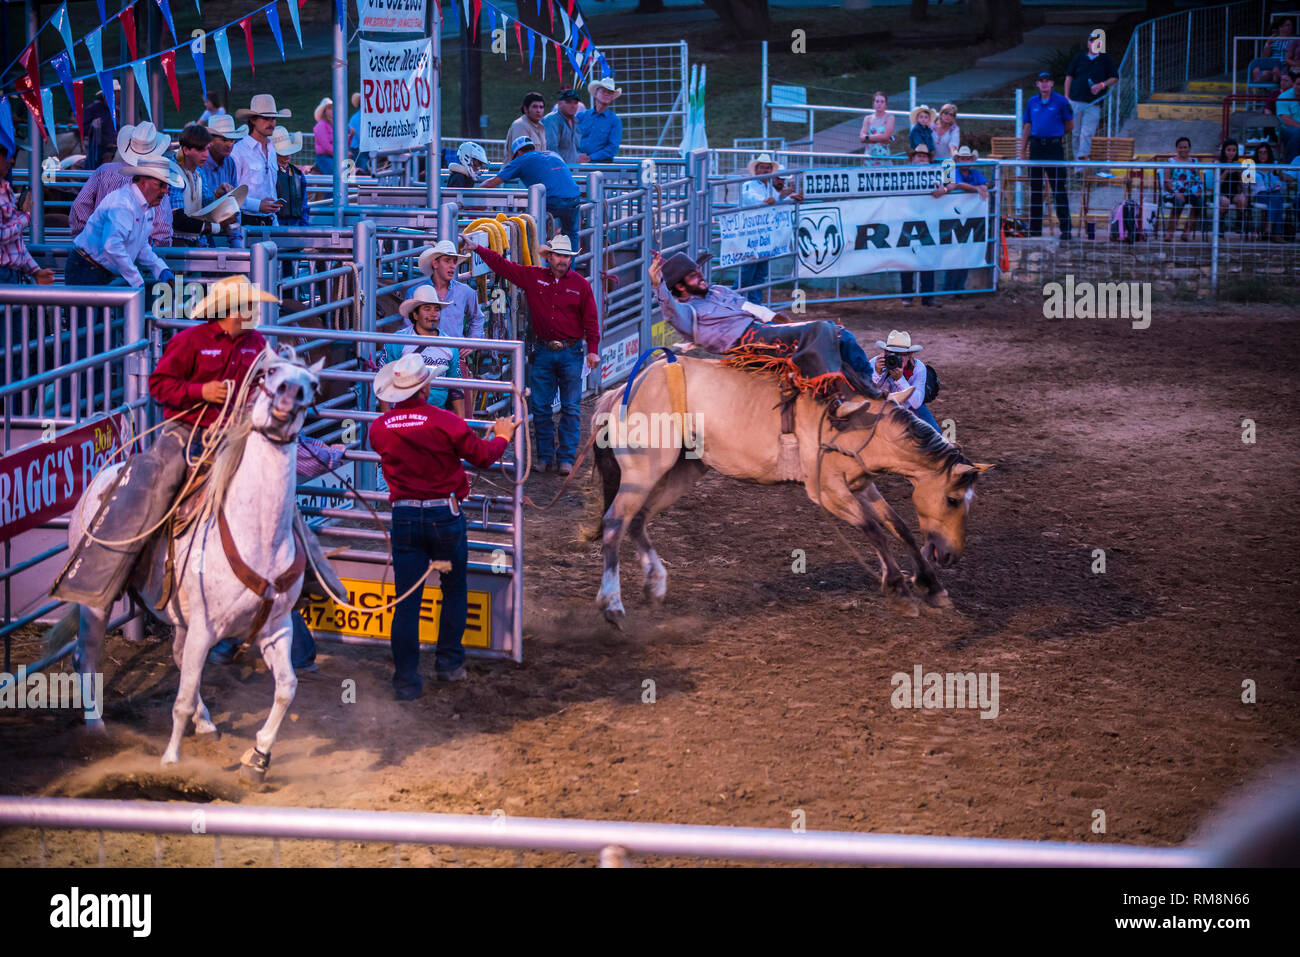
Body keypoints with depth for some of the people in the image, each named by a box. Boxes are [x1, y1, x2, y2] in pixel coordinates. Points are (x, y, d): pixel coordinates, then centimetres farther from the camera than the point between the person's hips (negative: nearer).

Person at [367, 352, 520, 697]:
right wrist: (501, 437, 20)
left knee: (407, 600, 3)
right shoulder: (445, 422, -12)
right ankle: (448, 662, 19)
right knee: (454, 590, 19)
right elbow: (482, 456, -1)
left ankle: (406, 680, 2)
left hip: (404, 517, 2)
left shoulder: (379, 429, -3)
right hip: (444, 515, -2)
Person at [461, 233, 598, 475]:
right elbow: (502, 265, 7)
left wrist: (593, 350, -4)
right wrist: (477, 249, 1)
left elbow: (590, 320, 3)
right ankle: (545, 457, 12)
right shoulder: (533, 277, 5)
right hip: (542, 352, 2)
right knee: (540, 407, 3)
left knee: (570, 408, -2)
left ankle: (567, 458, 4)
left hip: (570, 353, -2)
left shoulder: (580, 285, 2)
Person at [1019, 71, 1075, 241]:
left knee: (1059, 189, -7)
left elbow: (1070, 126, 6)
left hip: (1054, 146, -4)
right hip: (1036, 147, 4)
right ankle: (1034, 229, 14)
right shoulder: (1032, 102, 11)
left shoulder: (1060, 101, -1)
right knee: (1035, 189, 7)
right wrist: (1021, 149, 11)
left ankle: (1066, 229, -6)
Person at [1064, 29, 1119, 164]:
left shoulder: (1106, 59, 8)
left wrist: (1101, 85, -8)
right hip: (1075, 101, 2)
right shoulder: (1079, 56, 11)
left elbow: (1115, 78, 10)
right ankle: (1077, 158, 12)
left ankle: (1082, 157, -14)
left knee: (1087, 133, -11)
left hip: (1093, 103, -2)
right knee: (1076, 132, 3)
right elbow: (1069, 76, 13)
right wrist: (1066, 96, 5)